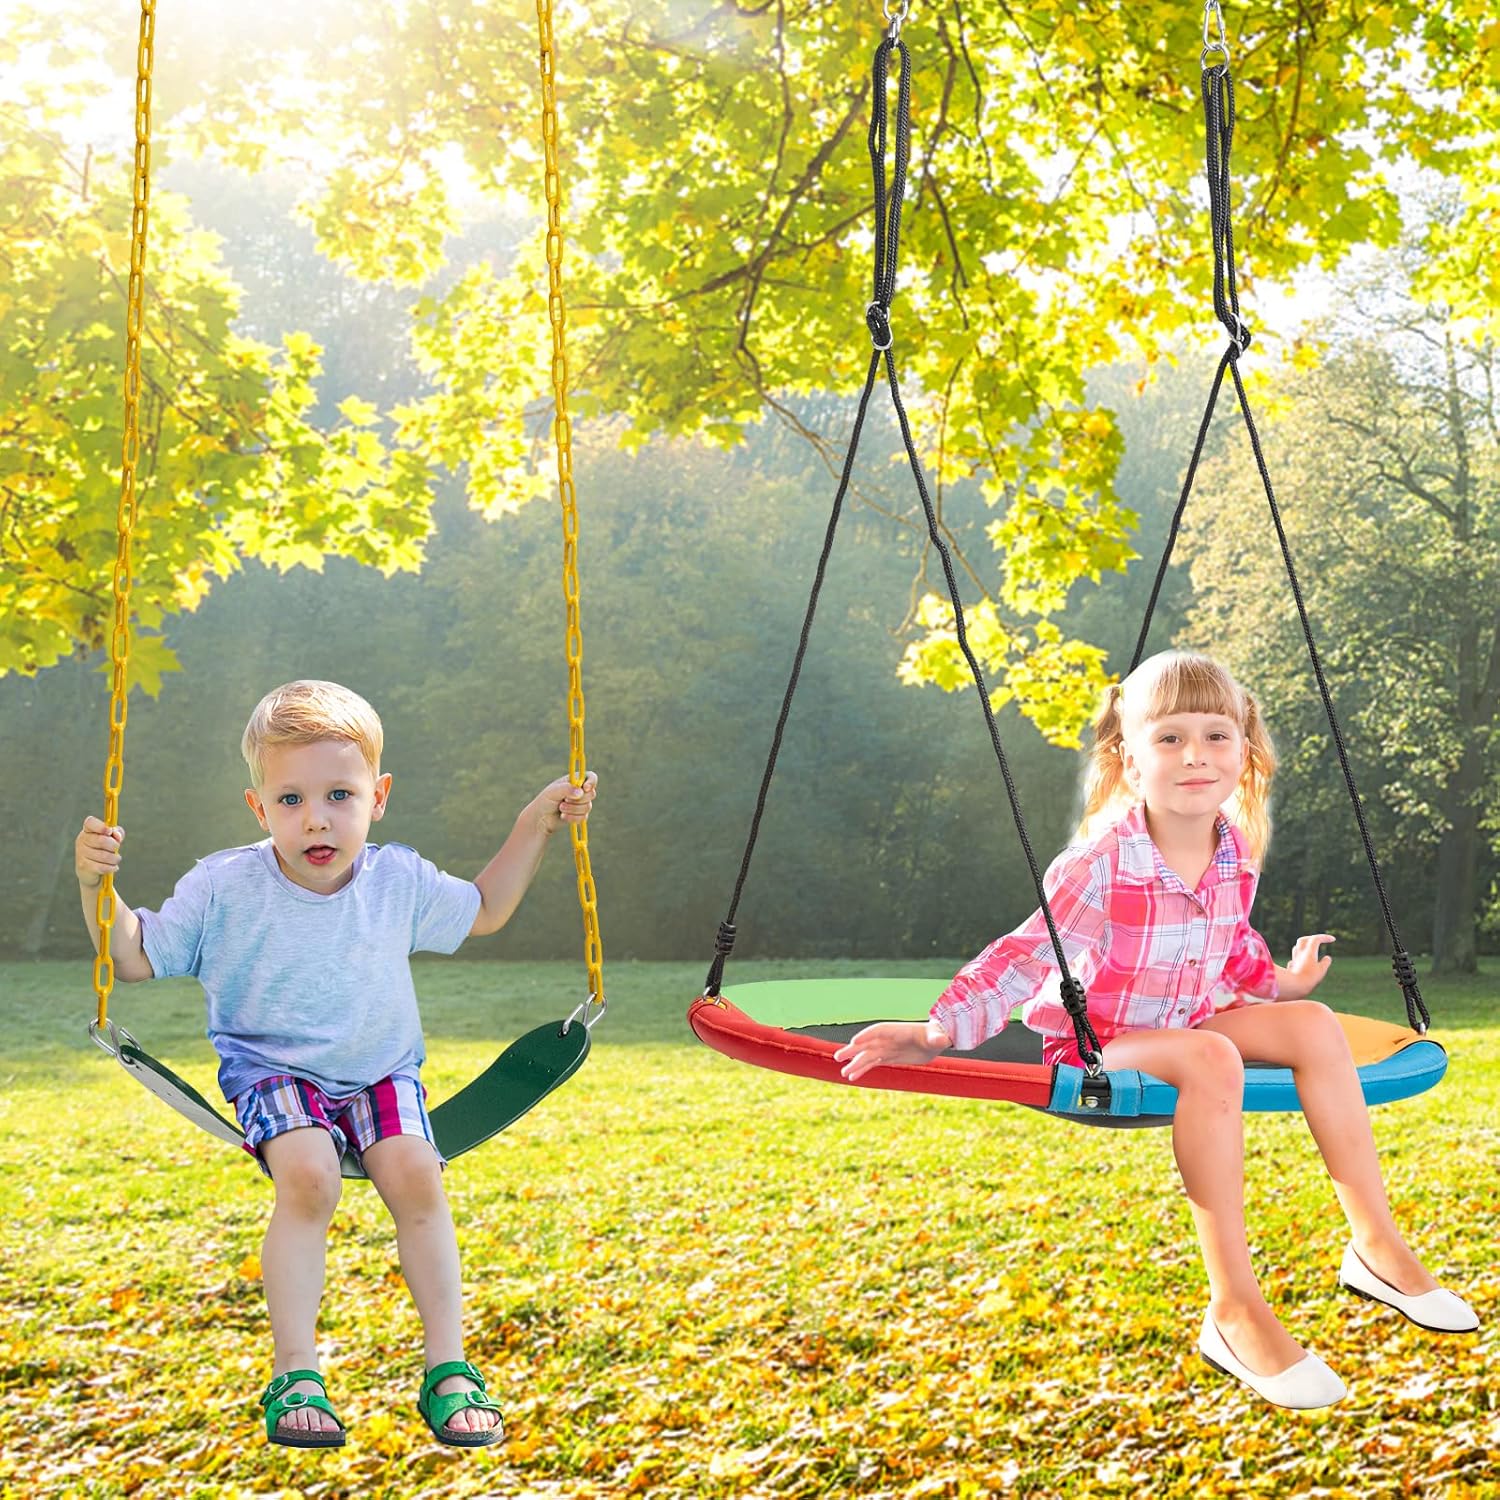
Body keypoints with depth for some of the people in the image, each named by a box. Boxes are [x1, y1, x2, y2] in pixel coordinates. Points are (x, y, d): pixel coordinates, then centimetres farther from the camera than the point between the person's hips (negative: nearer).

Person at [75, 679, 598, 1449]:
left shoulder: (400, 880, -3)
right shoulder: (224, 887, -10)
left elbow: (483, 911, 16)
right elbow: (135, 956, -3)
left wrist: (536, 822, 8)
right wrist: (96, 887, -21)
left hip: (381, 1071, 2)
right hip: (273, 1068, -2)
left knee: (415, 1175, -25)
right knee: (308, 1175, -32)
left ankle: (448, 1368, -15)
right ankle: (295, 1375, -20)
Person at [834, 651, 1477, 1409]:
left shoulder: (1236, 854, -3)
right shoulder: (1099, 865, -24)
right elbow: (1025, 956, -23)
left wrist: (1277, 983, 9)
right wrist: (939, 1029, -32)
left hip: (1187, 1027, 7)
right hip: (1098, 1050, -7)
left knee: (1314, 1024, -9)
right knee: (1210, 1058, -34)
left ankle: (1376, 1242, -1)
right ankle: (1234, 1310, -32)